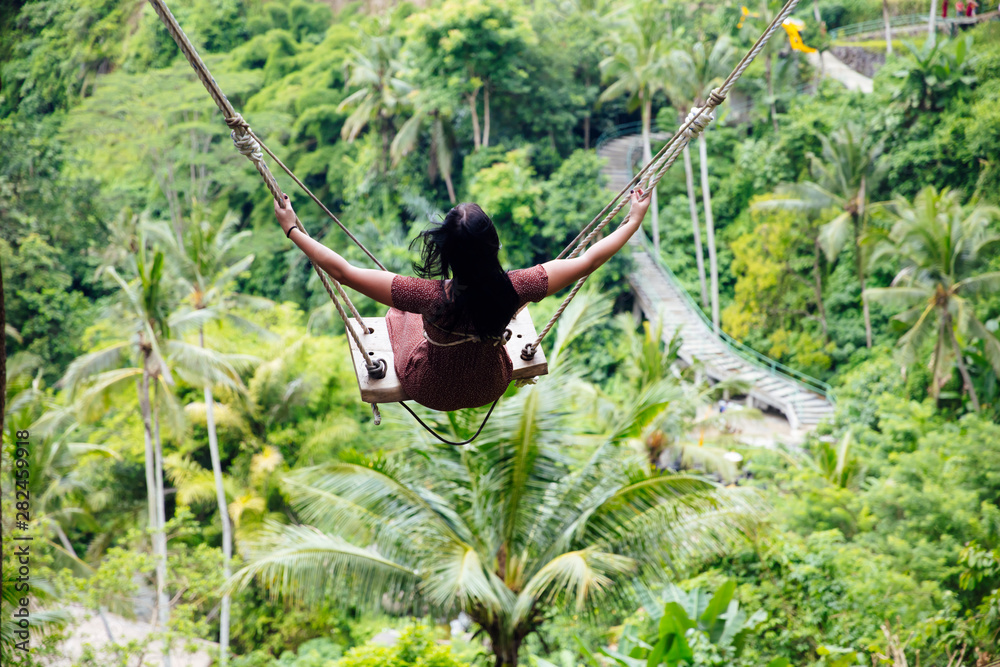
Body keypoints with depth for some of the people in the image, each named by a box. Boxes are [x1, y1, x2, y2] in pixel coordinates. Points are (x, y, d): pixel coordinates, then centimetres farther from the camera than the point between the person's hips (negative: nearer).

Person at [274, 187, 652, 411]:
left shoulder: (430, 296, -40)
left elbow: (341, 271, -33)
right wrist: (633, 221, -8)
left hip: (429, 392, -2)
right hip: (490, 389, 2)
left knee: (398, 314, 27)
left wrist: (291, 229, -21)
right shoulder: (512, 290, -34)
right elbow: (588, 261, -21)